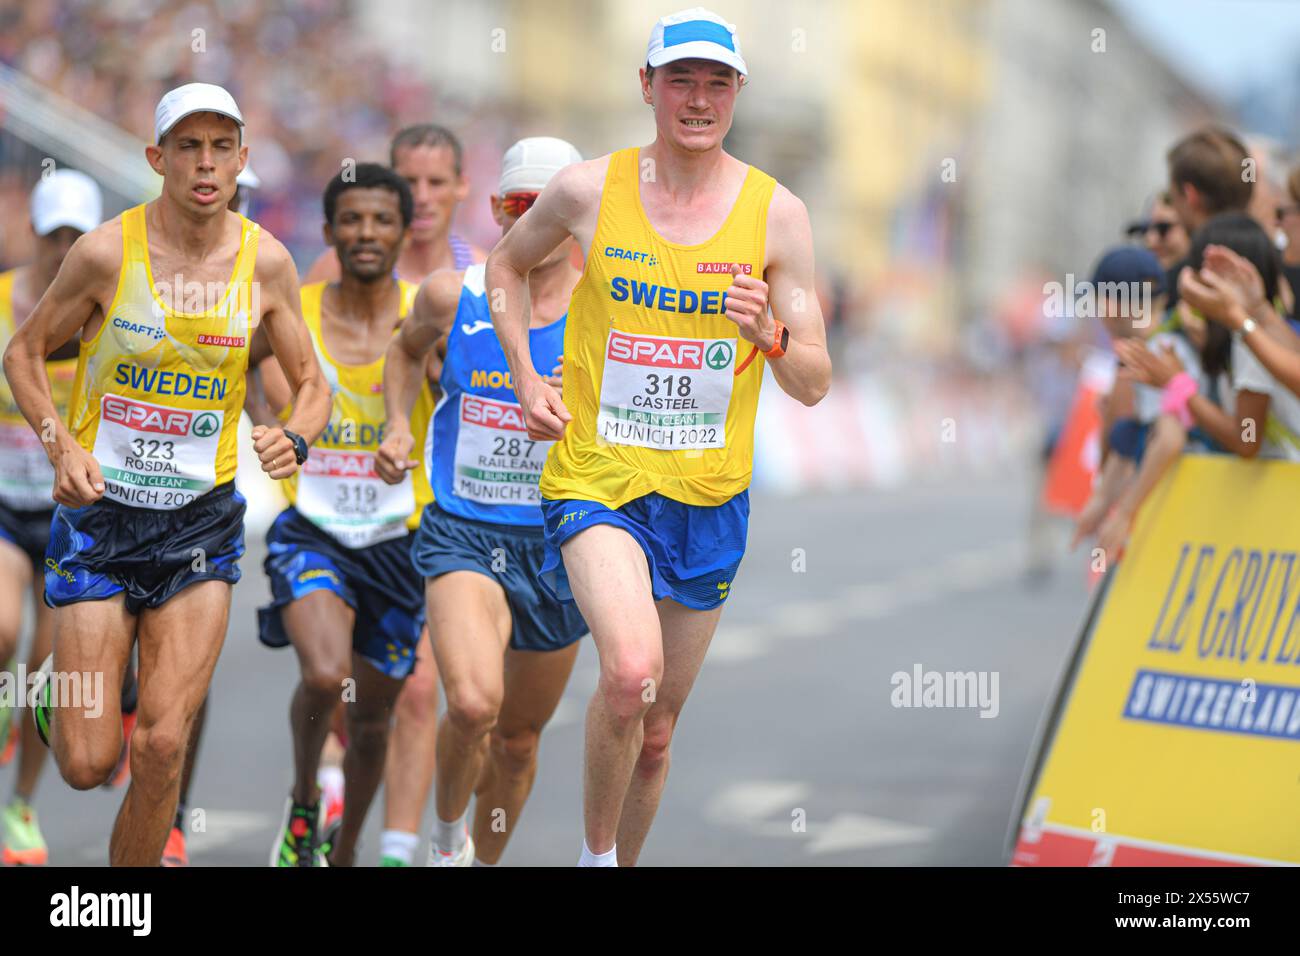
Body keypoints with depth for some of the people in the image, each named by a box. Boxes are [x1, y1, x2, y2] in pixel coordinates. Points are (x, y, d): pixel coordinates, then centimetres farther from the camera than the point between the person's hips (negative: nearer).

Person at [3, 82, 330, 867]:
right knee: (88, 765, -1)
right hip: (102, 513, -1)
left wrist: (294, 438, -14)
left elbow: (312, 384, 8)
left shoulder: (266, 263, -3)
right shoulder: (107, 252, -10)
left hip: (202, 521, 2)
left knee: (163, 746, -9)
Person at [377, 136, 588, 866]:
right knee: (473, 703, -25)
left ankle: (486, 862, 39)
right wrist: (398, 424, 6)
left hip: (559, 540, 1)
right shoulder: (452, 295, -2)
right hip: (465, 533, -1)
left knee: (519, 737, 14)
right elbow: (408, 349, 20)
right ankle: (448, 830, 4)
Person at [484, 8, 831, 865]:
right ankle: (596, 852, -4)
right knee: (631, 670, -27)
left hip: (710, 498, 3)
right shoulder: (588, 190, -4)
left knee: (657, 728, 13)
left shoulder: (776, 214, -3)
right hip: (597, 480, -2)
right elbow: (508, 264, 17)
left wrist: (770, 339, -23)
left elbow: (815, 385, -1)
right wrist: (526, 379, 4)